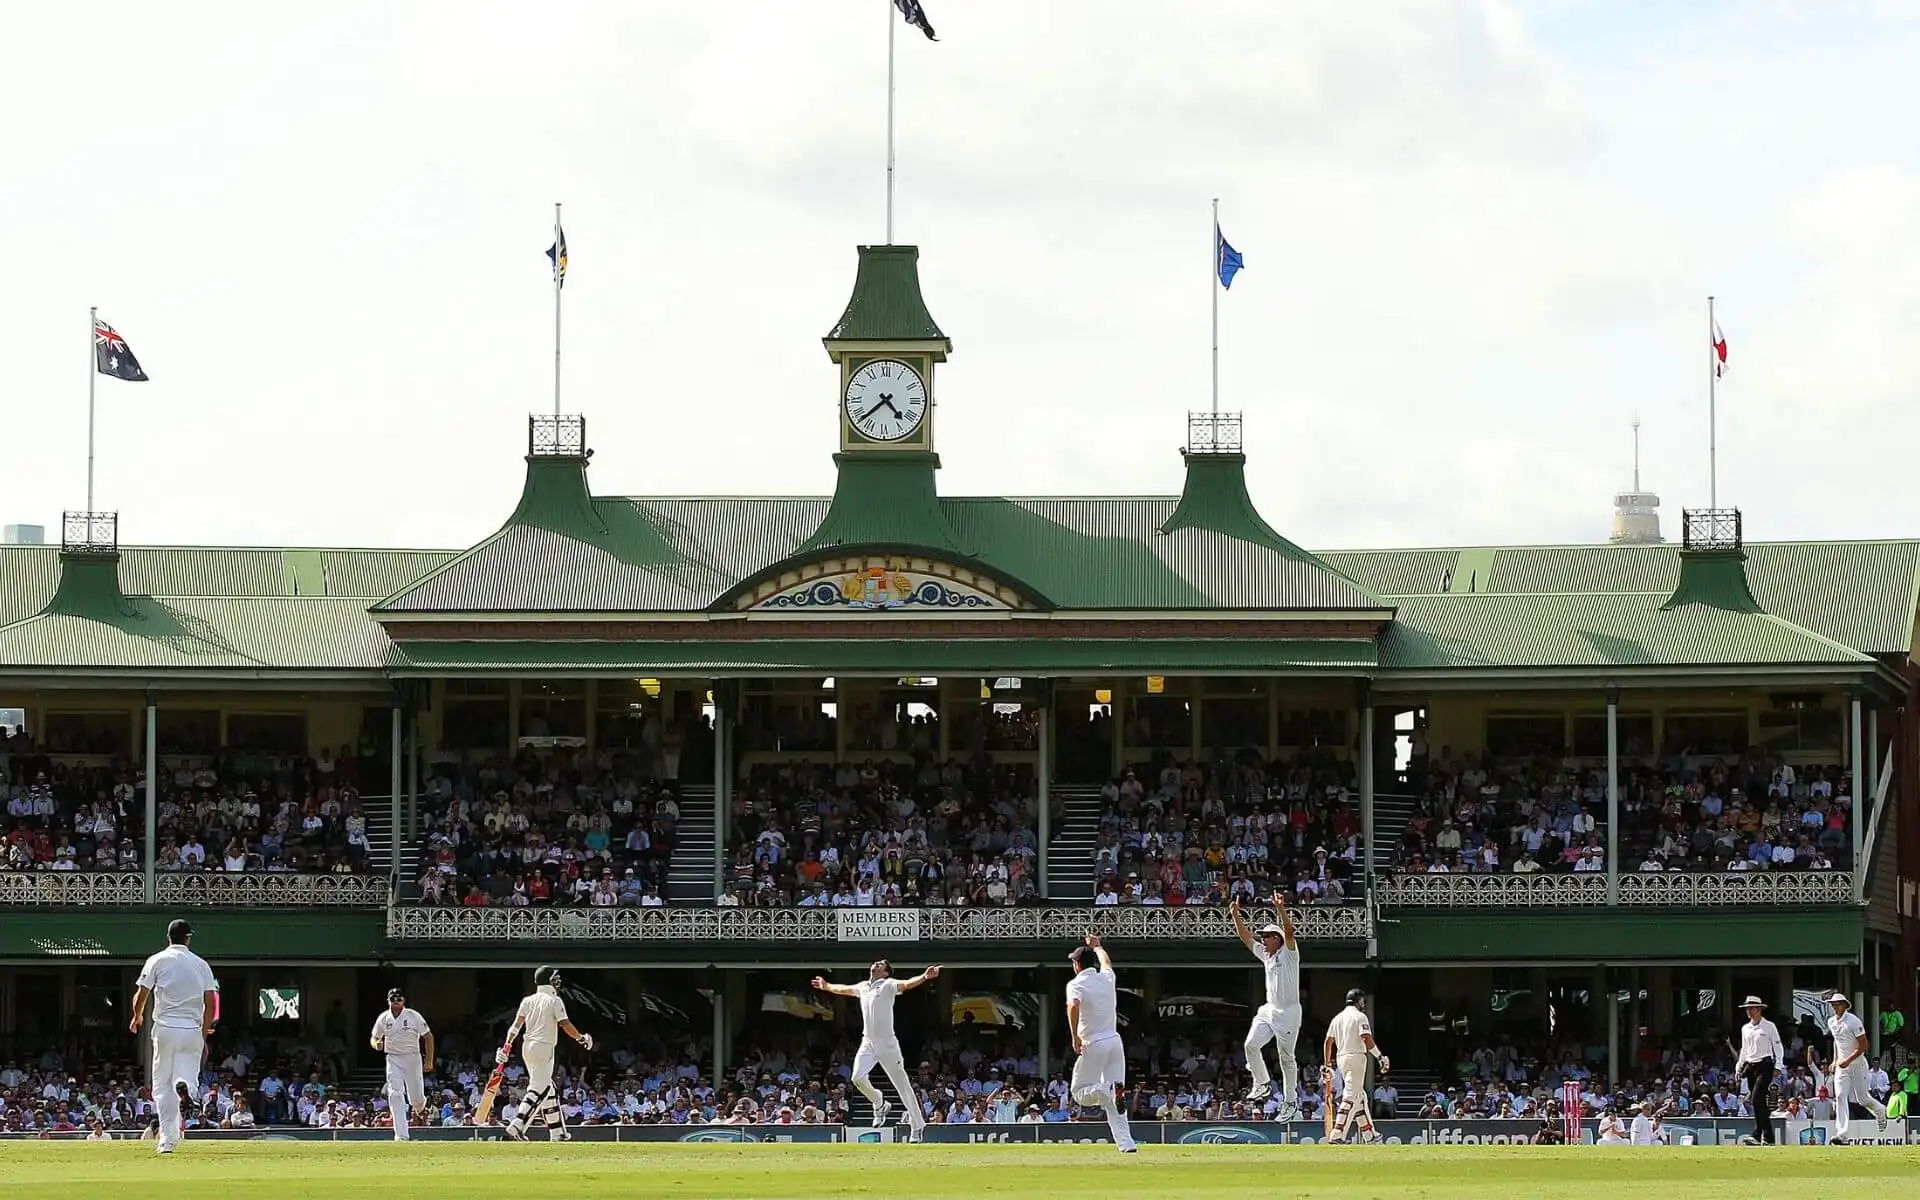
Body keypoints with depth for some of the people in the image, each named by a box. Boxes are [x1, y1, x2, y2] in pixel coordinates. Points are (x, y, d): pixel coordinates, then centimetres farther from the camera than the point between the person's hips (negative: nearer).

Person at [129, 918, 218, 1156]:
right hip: (193, 1030, 1)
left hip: (166, 1029, -1)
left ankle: (167, 1139, -3)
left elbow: (141, 994, -2)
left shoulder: (158, 961, 2)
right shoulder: (201, 964, 8)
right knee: (188, 1072, 9)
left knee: (163, 1086, 5)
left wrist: (137, 1017, 18)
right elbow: (211, 1002, 3)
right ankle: (185, 1087, -31)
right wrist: (204, 1035, 10)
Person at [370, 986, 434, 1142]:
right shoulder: (383, 1018, 0)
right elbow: (374, 1038, 11)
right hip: (393, 1059, 1)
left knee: (416, 1097, 5)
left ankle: (420, 1108, 46)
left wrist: (429, 1061, -8)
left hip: (412, 1058, -1)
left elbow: (428, 1036, -3)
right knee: (395, 1094, -14)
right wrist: (376, 1044, -16)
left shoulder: (413, 1016, -8)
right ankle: (401, 1135, -19)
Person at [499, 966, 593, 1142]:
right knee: (539, 1089, -12)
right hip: (544, 1048, -7)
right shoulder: (554, 1001, -6)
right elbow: (565, 1025, -12)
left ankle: (557, 1133, 18)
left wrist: (507, 1046, -2)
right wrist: (581, 1038, 3)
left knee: (548, 1089, 15)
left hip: (527, 1048, 7)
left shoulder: (528, 1001, 11)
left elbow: (516, 1025, 3)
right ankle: (517, 1125, -28)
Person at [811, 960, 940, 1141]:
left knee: (903, 1085, -2)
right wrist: (826, 987, 51)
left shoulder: (888, 985, -3)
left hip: (887, 1044, -5)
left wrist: (925, 977, -40)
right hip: (867, 1043, 5)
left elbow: (906, 984, -22)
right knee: (858, 1078, -15)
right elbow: (843, 989, 36)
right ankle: (879, 1105, 13)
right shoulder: (863, 987, 16)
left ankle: (917, 1127, 5)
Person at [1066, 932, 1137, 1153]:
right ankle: (1126, 1143, -1)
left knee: (1079, 1092, 4)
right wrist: (1097, 946, 53)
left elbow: (1073, 1006, -28)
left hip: (1094, 1045, -6)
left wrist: (1075, 1036, -24)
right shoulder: (1106, 978, 10)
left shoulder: (1076, 984, -8)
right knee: (1114, 1100, 9)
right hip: (1115, 1041, 6)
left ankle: (1110, 1090, -27)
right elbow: (1106, 961, 35)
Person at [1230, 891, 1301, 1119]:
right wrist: (1236, 915, 5)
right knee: (1251, 1045, -7)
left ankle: (1290, 1101, 7)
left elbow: (1289, 931, -24)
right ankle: (1262, 1083, 11)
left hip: (1288, 1012, -7)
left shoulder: (1288, 952, -7)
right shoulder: (1265, 955, 14)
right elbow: (1246, 938, 15)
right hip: (1269, 1010, 7)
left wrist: (1281, 909, -37)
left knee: (1286, 1057, -2)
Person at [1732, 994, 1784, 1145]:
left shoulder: (1769, 1026, -1)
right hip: (1750, 1065, 7)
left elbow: (1778, 1047, -1)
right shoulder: (1745, 1028, 16)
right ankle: (1768, 1137, 11)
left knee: (1757, 1098, -20)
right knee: (1759, 1103, 6)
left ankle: (1757, 1135, -24)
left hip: (1764, 1066, -7)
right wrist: (1739, 1067, 19)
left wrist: (1778, 1066, -10)